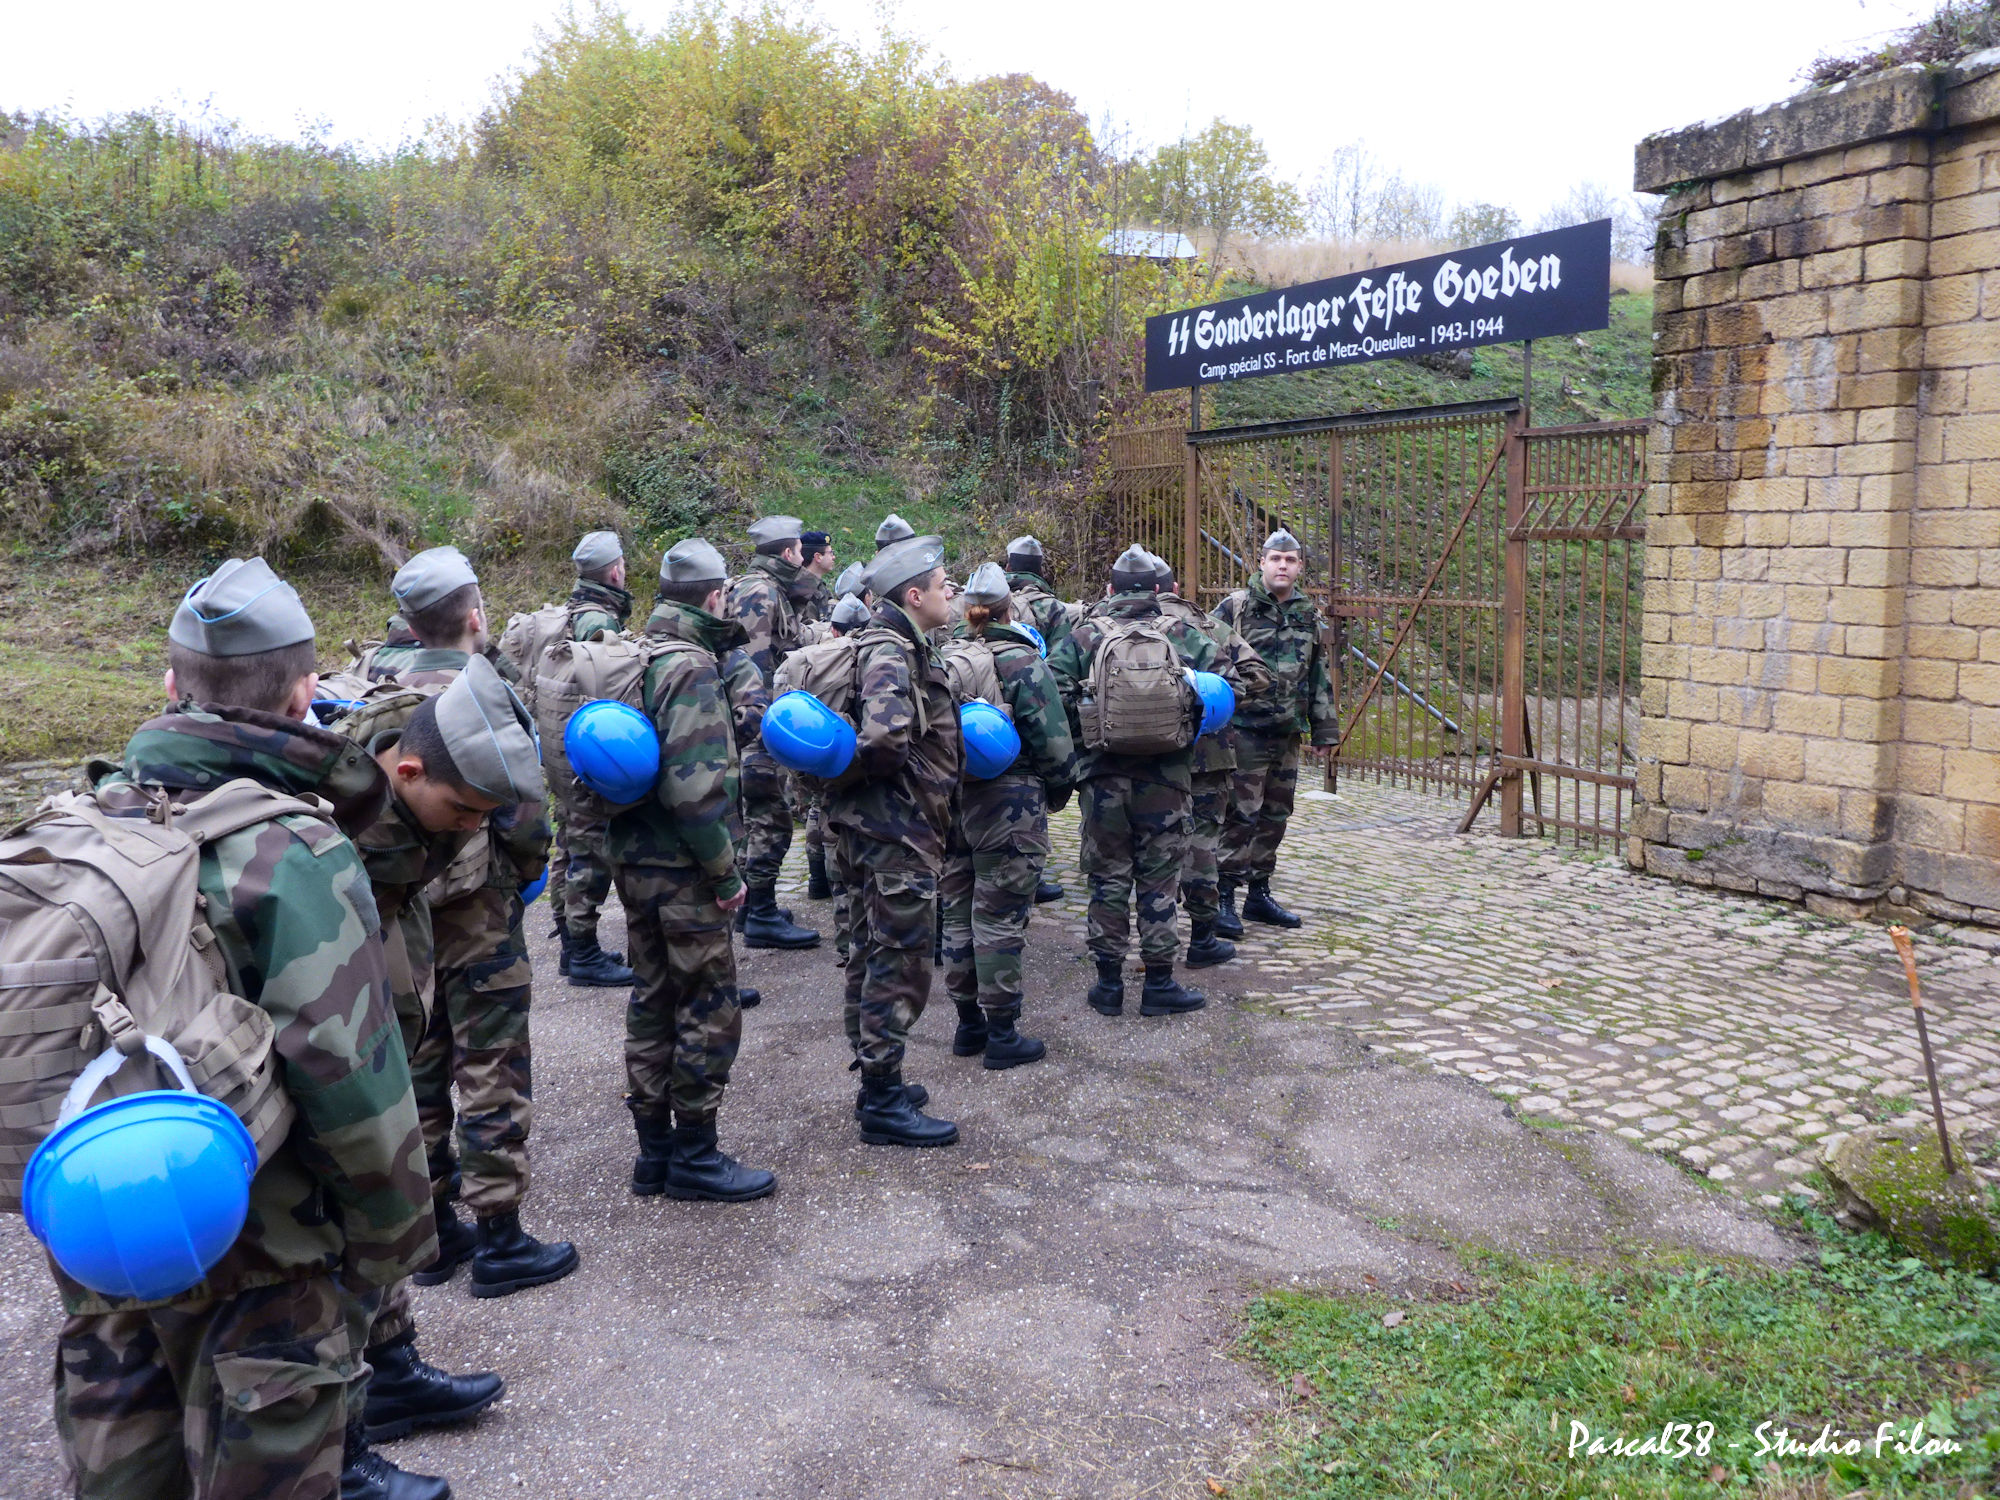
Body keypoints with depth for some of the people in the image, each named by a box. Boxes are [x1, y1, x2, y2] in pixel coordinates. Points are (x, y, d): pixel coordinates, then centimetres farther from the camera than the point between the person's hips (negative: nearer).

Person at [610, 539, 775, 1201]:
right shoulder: (693, 667, -18)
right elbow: (694, 785, -25)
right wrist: (726, 873, -17)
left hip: (633, 861, 9)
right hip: (680, 870, -9)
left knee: (653, 1000, 17)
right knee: (710, 1010, 3)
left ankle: (654, 1148, 27)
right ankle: (694, 1155, 13)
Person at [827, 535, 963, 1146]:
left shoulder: (895, 646, 13)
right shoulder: (891, 653, -19)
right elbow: (885, 735, -35)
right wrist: (909, 774, -17)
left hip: (867, 828, 11)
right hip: (897, 829, -11)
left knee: (871, 955, 17)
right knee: (901, 963, -3)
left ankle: (875, 1082, 31)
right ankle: (884, 1103, 6)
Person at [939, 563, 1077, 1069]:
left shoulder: (939, 661, 3)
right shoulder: (1021, 663, -11)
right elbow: (1054, 742, -12)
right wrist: (1058, 794, 5)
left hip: (948, 803, 5)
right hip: (1008, 807, -5)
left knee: (958, 914, 15)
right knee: (999, 919, 2)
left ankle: (968, 1024, 26)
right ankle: (1001, 1033, 9)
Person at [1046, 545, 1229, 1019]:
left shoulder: (1085, 635, 1)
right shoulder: (1182, 635, 3)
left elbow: (1055, 689, -8)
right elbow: (1223, 682, 1)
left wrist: (1082, 737, 4)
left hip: (1102, 774, 0)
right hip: (1165, 773, 0)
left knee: (1108, 878, 10)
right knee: (1159, 881, 8)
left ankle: (1108, 982, 16)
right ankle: (1159, 984, 13)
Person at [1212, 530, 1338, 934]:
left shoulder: (1308, 615, 13)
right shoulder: (1235, 608, -5)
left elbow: (1320, 675, 18)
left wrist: (1325, 728, 16)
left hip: (1287, 733, 6)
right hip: (1244, 729, -6)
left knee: (1275, 816, 12)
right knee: (1239, 816, -7)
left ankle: (1259, 894, 24)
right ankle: (1222, 899, 1)